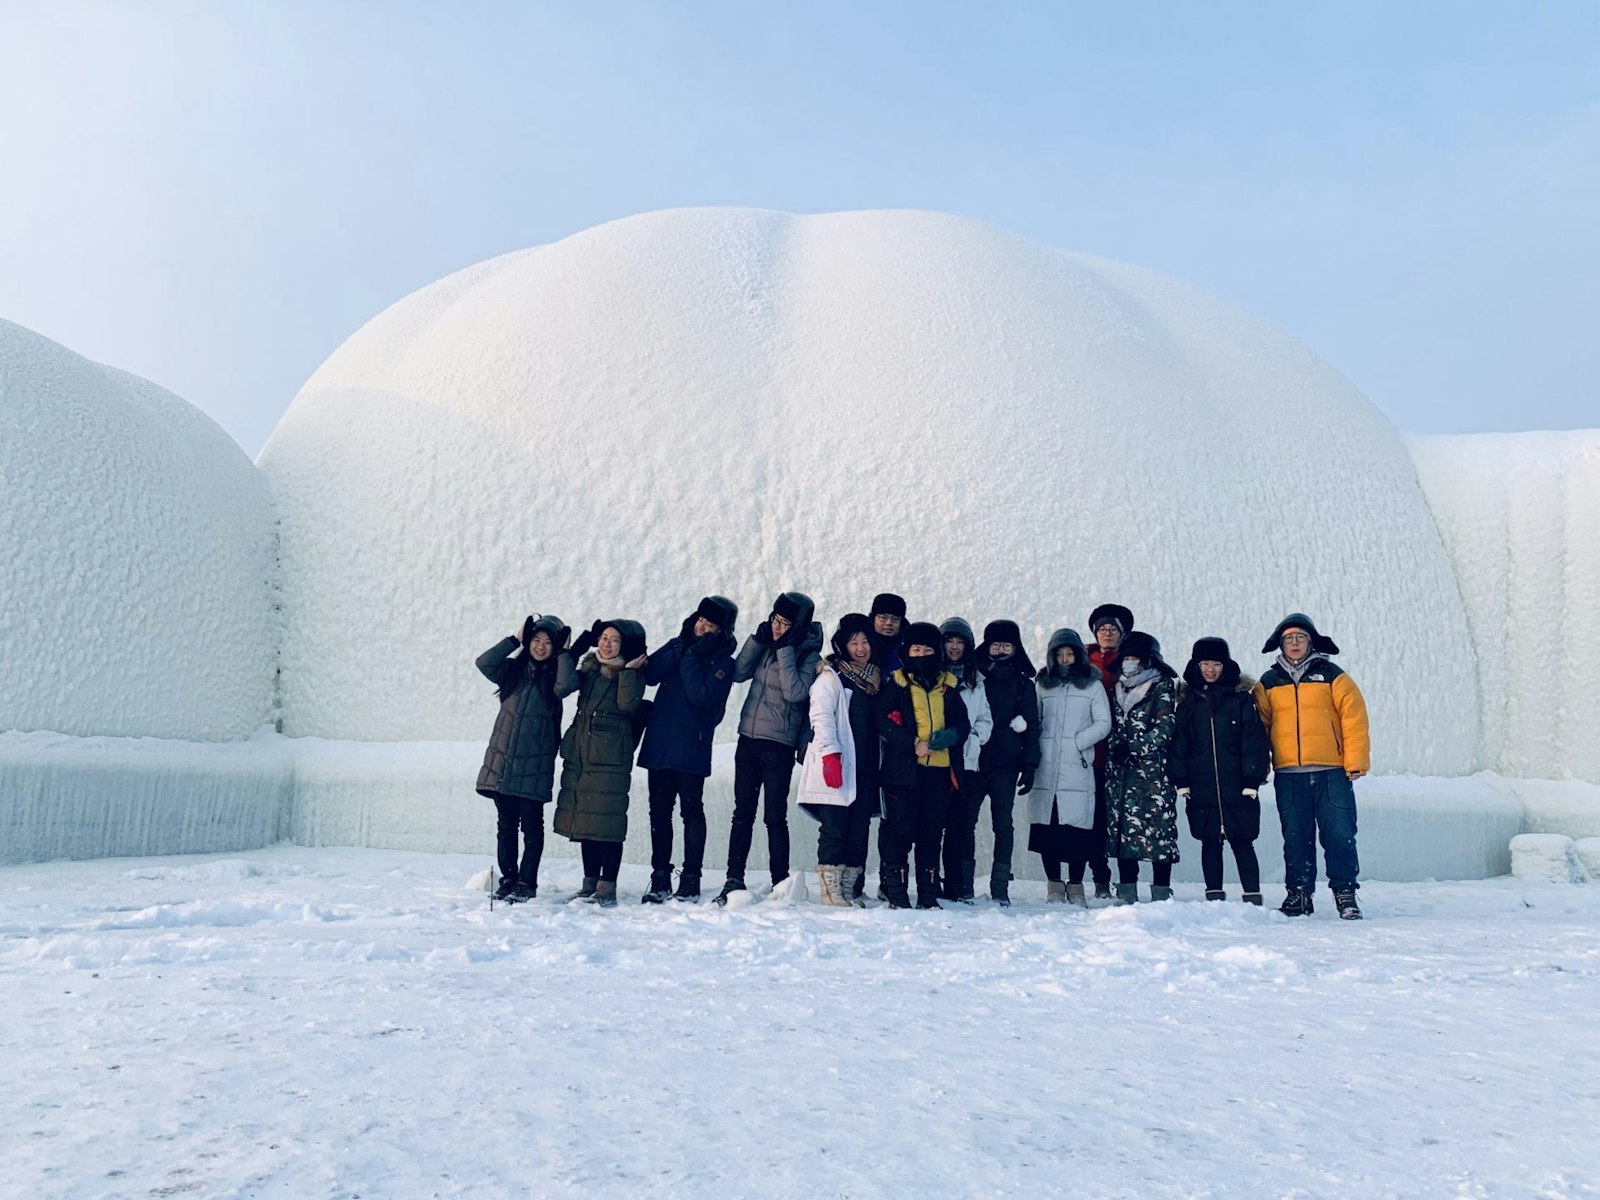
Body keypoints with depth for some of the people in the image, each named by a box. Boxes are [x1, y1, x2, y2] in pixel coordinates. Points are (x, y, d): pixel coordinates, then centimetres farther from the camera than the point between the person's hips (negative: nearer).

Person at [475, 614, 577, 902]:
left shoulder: (554, 676, 2)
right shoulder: (514, 671, 11)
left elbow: (567, 684, -20)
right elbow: (484, 663, -4)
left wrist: (564, 652, -8)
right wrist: (515, 640, -2)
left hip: (533, 766, -3)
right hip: (502, 762, 4)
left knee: (531, 825, 0)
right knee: (505, 824, 9)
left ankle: (527, 883, 6)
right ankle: (508, 879, 18)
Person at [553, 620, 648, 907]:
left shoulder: (633, 675, -1)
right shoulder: (589, 668, 16)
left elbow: (627, 704, -17)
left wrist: (627, 670, -17)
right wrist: (572, 650, 5)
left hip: (610, 758, -6)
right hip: (580, 755, 6)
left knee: (607, 821, -7)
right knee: (583, 819, 10)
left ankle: (607, 888, -2)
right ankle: (590, 884, 19)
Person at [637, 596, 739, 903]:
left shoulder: (722, 662, 0)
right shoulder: (679, 644, 14)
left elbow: (701, 696, -16)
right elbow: (650, 673, -1)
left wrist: (690, 658, -11)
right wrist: (681, 650, -8)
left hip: (690, 747, -5)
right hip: (659, 742, 5)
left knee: (692, 811, -1)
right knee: (659, 811, 7)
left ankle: (690, 880, 4)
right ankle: (660, 879, 15)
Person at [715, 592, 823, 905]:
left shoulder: (808, 655, -8)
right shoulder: (766, 644, 8)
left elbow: (794, 692, -21)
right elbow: (739, 673, 1)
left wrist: (785, 651, -19)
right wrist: (758, 639, -7)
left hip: (779, 744, -5)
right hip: (748, 738, 5)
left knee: (775, 817, -2)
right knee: (742, 813, 7)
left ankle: (780, 884, 6)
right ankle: (734, 880, 12)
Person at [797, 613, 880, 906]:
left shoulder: (875, 679, 20)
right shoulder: (831, 676, 1)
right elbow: (822, 716, -10)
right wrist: (829, 753, -21)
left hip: (864, 768, 6)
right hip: (837, 765, -6)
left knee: (859, 830, 4)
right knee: (834, 828, -9)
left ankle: (848, 890, 9)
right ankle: (831, 890, -5)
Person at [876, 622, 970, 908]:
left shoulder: (948, 685, 13)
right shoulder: (896, 683, 4)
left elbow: (963, 722, 13)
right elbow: (883, 721, -4)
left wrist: (950, 735, -9)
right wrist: (912, 744, -15)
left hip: (939, 769, 3)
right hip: (903, 769, -3)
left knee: (932, 833, 8)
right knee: (899, 831, -2)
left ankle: (928, 895, 15)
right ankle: (896, 893, 5)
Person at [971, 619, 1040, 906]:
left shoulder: (1023, 685, 9)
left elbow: (1031, 729, 8)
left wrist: (1029, 767, 1)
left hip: (1006, 766, 0)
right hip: (972, 763, 0)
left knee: (1004, 825, 2)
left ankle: (1000, 889, 6)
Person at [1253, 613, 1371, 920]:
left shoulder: (1332, 677, 4)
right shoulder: (1268, 683, 11)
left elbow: (1354, 719, -1)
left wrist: (1356, 762, -7)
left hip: (1332, 772, -2)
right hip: (1288, 776, 2)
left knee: (1340, 835, -1)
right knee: (1296, 838, 8)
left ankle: (1345, 893, 9)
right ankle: (1299, 893, 16)